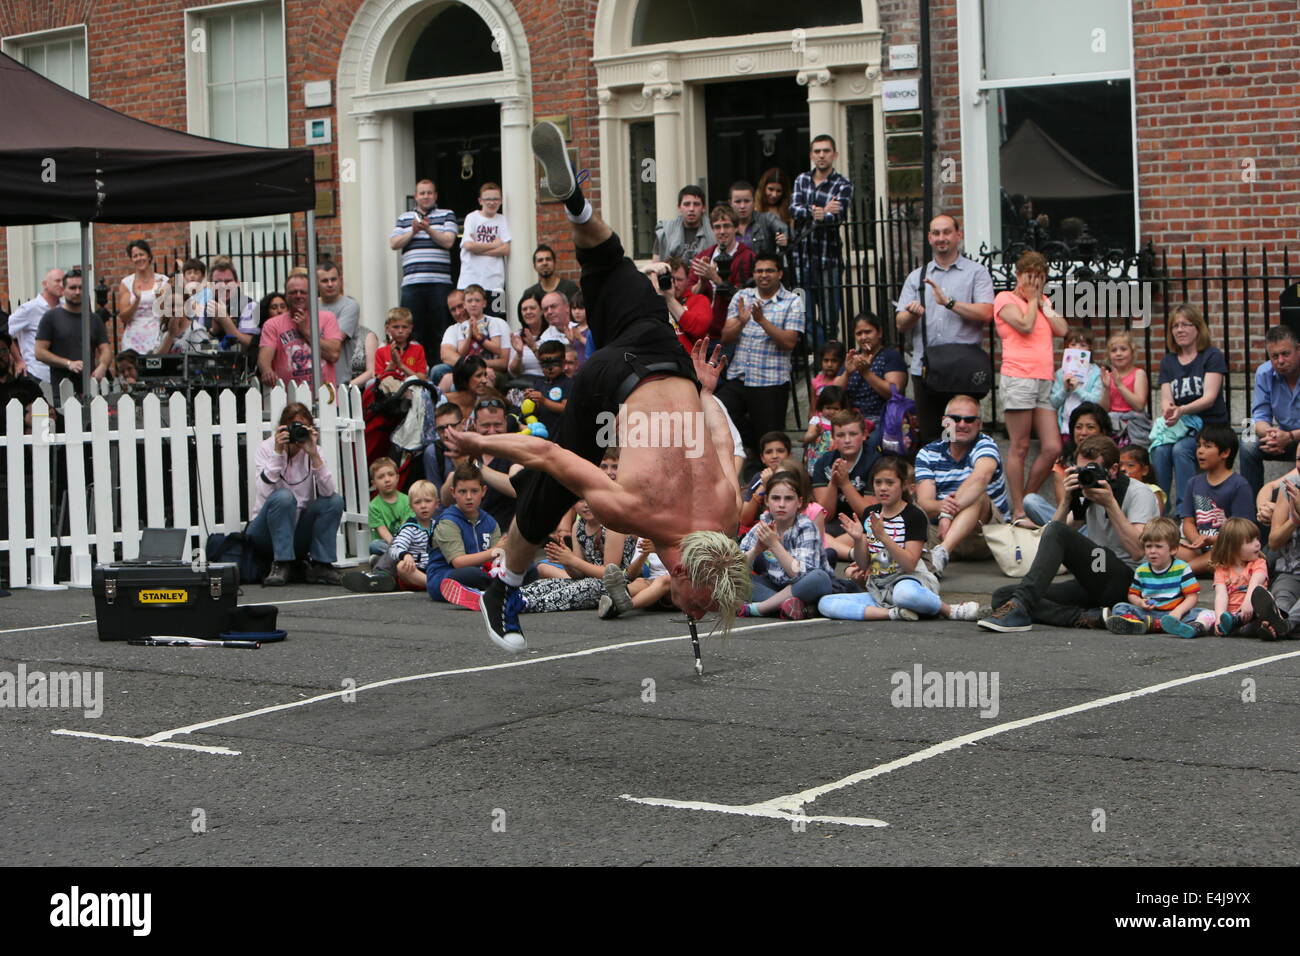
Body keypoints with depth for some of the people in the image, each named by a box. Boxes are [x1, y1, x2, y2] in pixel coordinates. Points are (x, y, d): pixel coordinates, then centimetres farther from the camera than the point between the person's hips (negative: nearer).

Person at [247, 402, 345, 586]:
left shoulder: (312, 452, -1)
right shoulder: (267, 449, -8)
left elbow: (327, 492, -18)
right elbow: (266, 491, -25)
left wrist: (313, 454, -25)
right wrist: (278, 452, -28)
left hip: (299, 532, 3)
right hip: (266, 531, -3)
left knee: (335, 500, -18)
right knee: (283, 496, -32)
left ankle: (320, 565, -13)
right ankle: (280, 566, -26)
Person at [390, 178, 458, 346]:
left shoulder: (447, 215, 12)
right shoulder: (404, 218, 19)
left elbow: (448, 241, -1)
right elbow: (394, 244, 9)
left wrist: (428, 229, -13)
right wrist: (413, 232, -4)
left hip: (439, 282, -2)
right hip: (412, 282, 2)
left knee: (441, 330, -2)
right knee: (412, 330, -2)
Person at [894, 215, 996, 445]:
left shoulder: (976, 272, 7)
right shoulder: (916, 277, 17)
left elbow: (986, 314, -8)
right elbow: (900, 324, 10)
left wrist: (949, 302, -15)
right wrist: (912, 314, -13)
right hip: (924, 369, 3)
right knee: (929, 437, 5)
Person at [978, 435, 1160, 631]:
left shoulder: (1140, 494, -3)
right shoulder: (1087, 492, 16)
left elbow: (1138, 552, -19)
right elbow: (1044, 540, 8)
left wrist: (1110, 504, -17)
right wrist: (1067, 499, -6)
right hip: (1095, 584, 8)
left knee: (1056, 531, -27)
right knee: (1002, 596, -8)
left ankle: (1019, 608, -38)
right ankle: (1087, 617, -25)